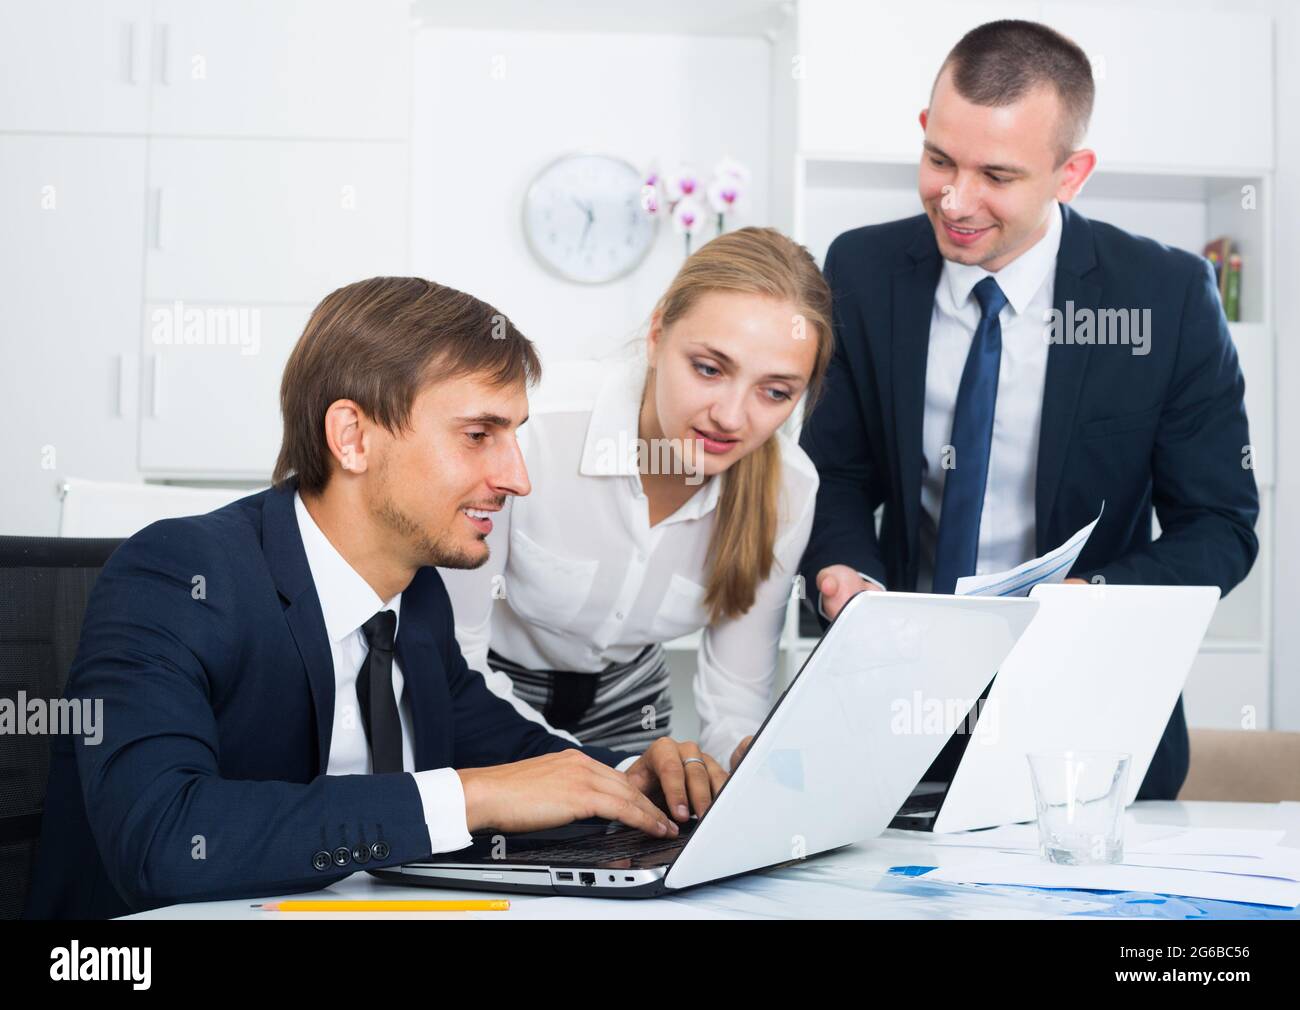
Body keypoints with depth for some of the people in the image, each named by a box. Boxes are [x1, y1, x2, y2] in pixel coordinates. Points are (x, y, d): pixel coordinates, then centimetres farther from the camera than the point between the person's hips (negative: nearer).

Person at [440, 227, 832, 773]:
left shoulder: (786, 490, -16)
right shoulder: (522, 426, -29)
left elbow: (735, 706, -7)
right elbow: (453, 655, -18)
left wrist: (753, 755, -30)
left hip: (623, 701, 3)